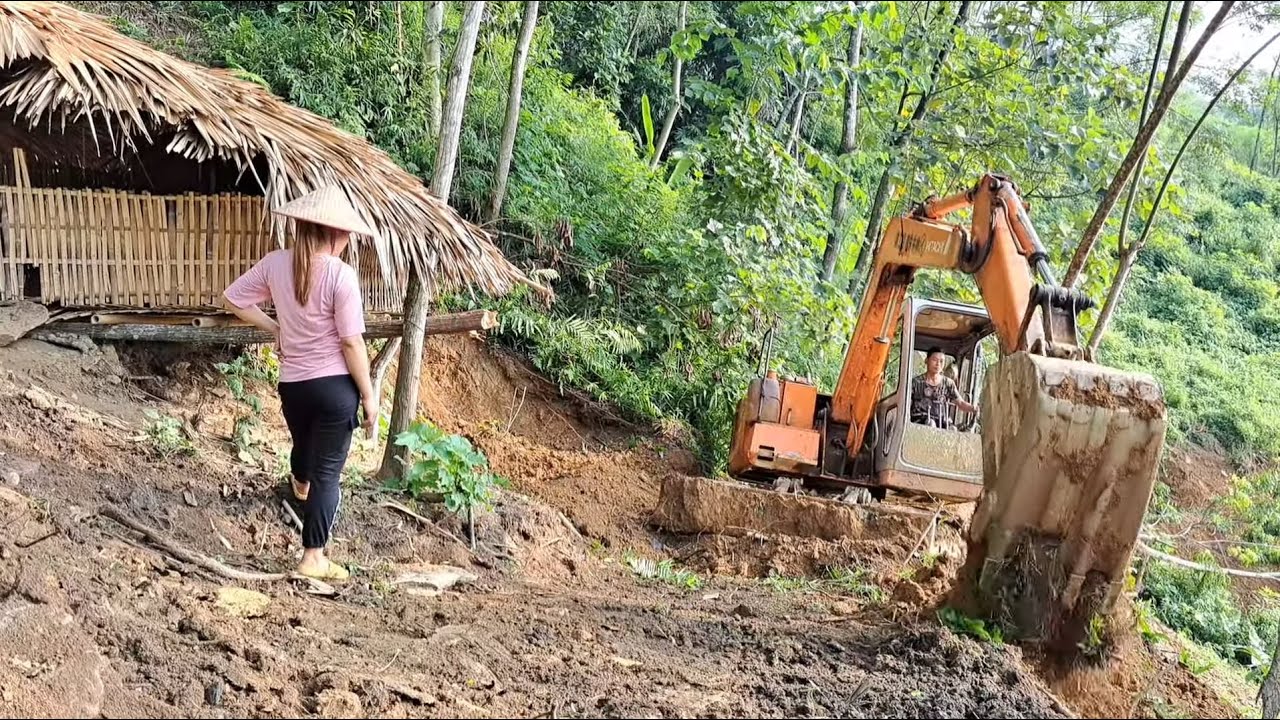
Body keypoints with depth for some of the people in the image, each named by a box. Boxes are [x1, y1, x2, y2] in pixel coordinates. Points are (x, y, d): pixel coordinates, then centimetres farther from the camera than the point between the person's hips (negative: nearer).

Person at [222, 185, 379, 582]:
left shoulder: (276, 263, -3)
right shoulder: (341, 275, -19)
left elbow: (233, 299, 7)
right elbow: (352, 343, -17)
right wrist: (369, 395, -7)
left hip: (292, 383, 5)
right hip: (336, 385, -5)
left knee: (303, 445, 33)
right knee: (328, 470, 3)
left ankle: (302, 489, 63)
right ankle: (313, 558, 7)